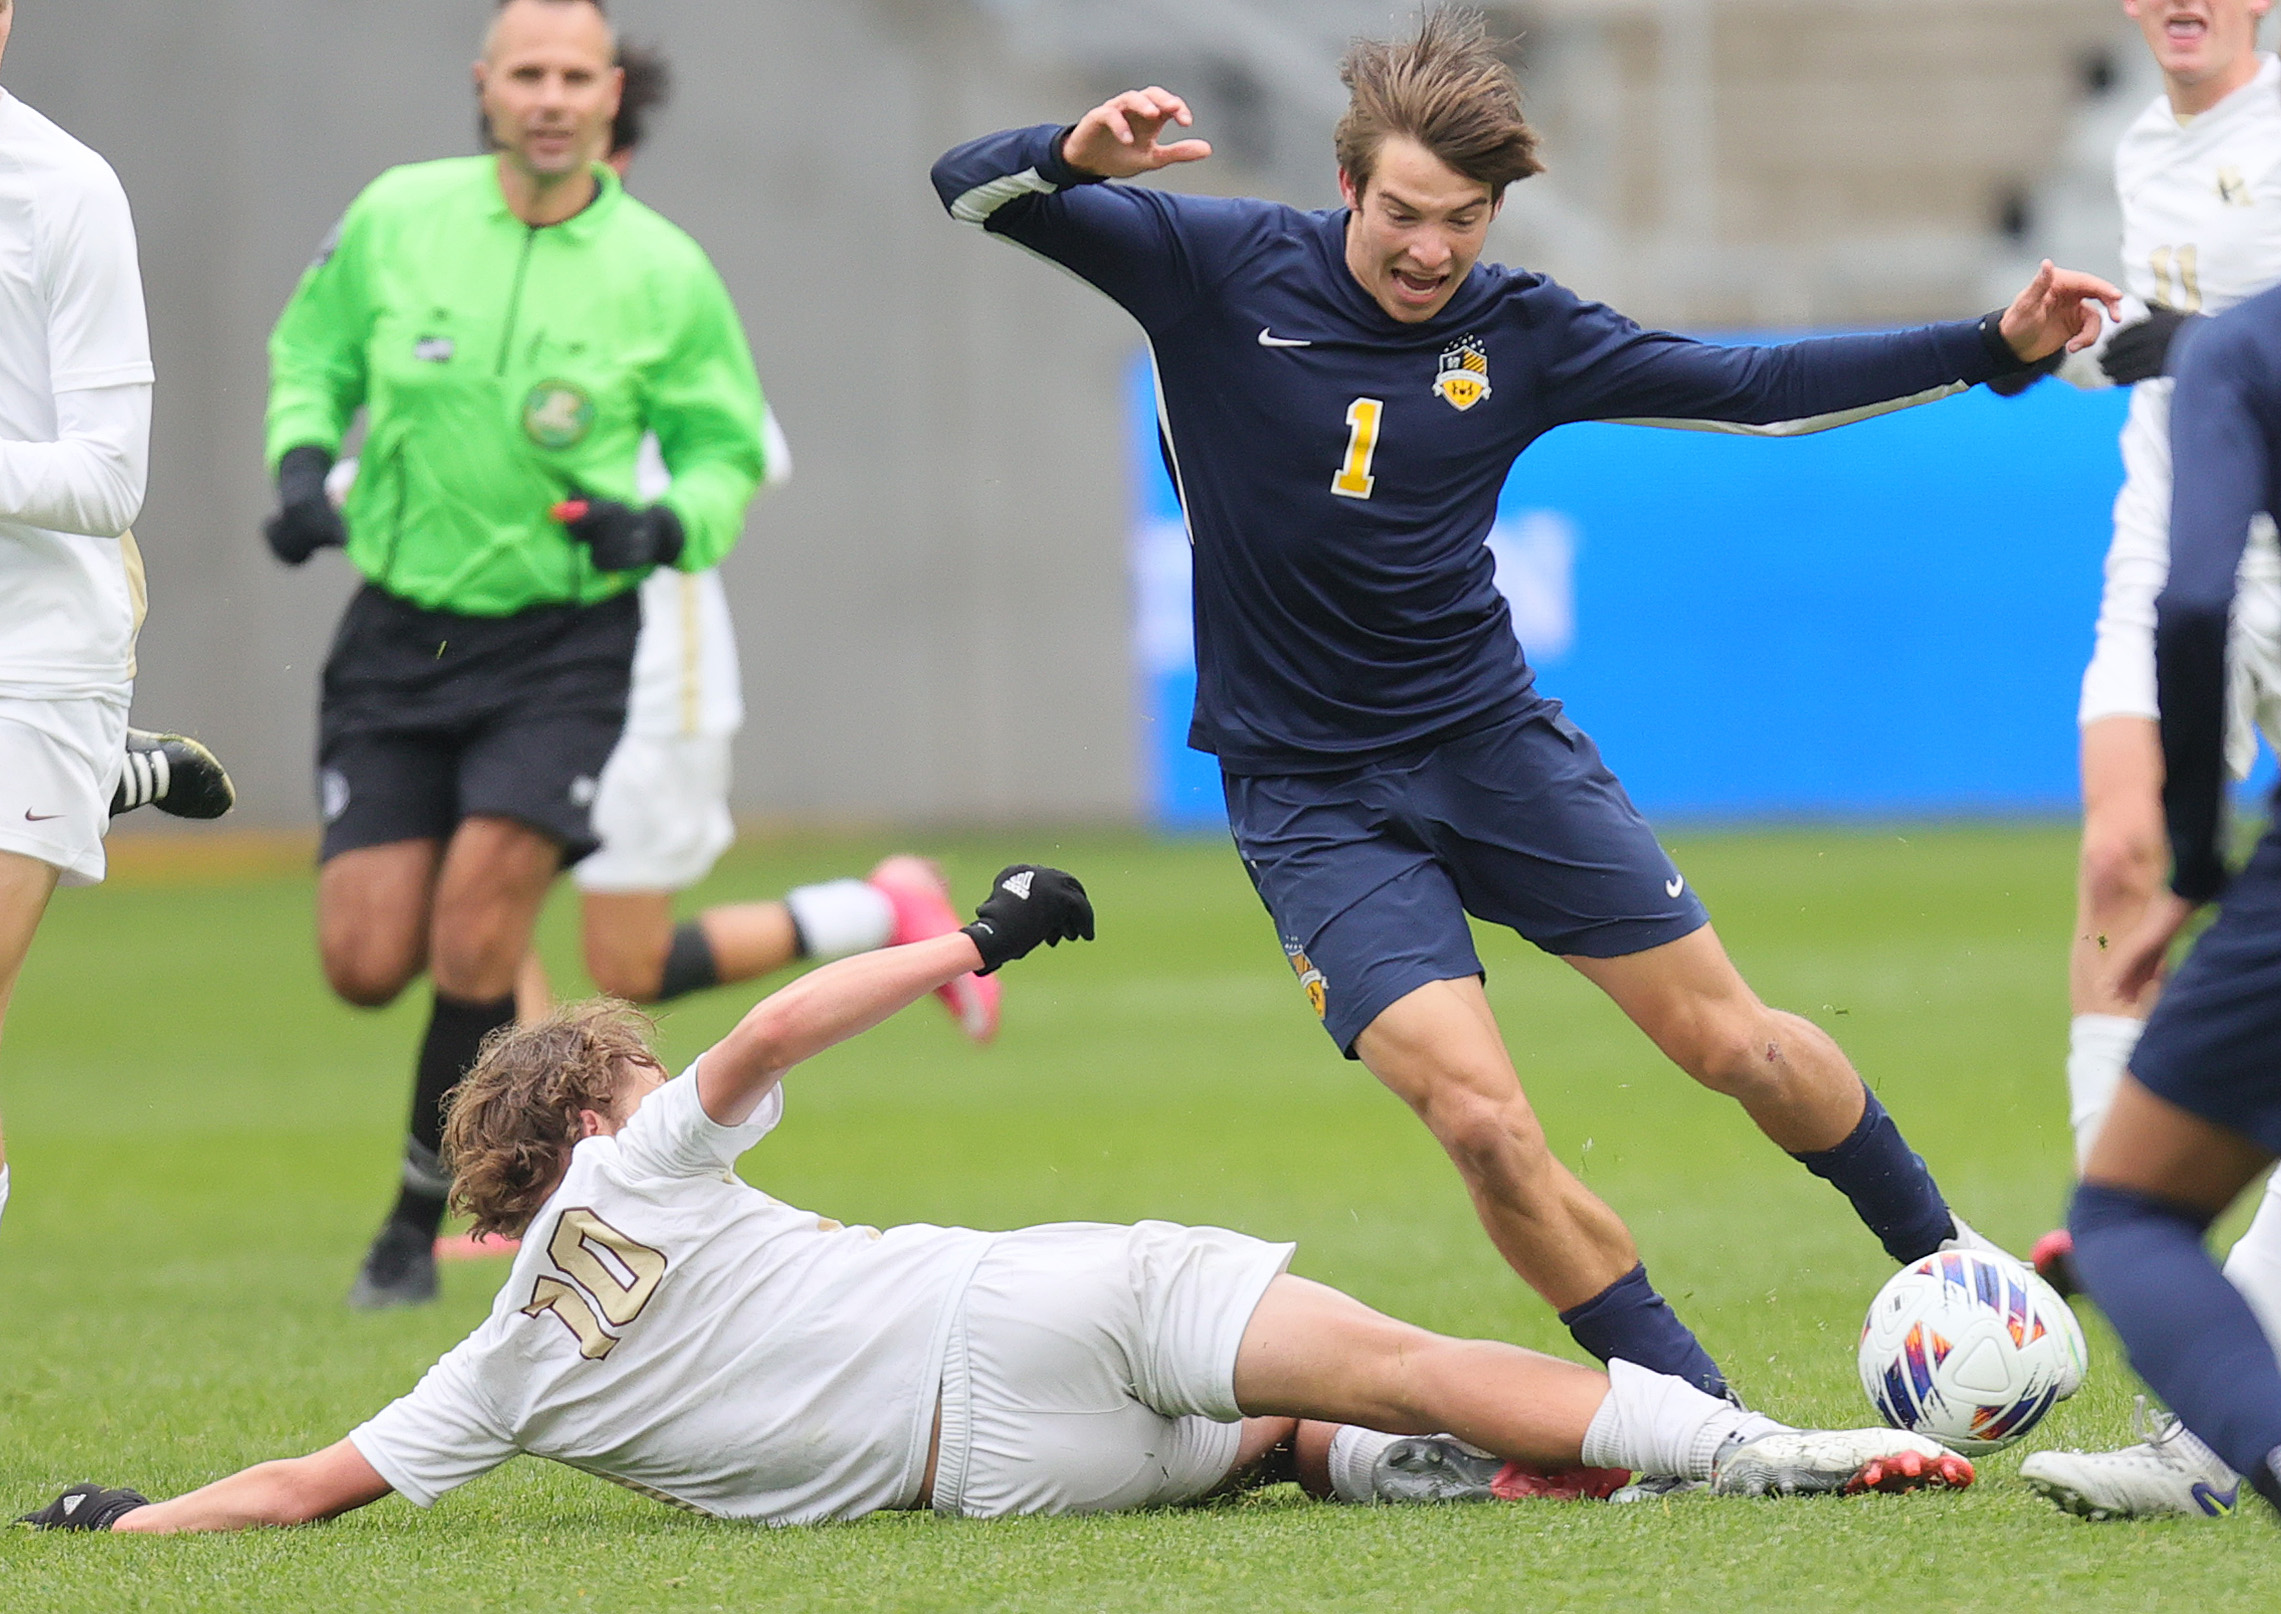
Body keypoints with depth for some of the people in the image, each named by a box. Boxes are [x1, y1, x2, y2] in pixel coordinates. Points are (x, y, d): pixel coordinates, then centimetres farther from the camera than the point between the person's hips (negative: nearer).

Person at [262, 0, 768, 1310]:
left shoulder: (665, 274, -5)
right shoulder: (397, 218, -2)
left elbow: (729, 451, 7)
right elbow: (312, 352, 15)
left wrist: (665, 526, -14)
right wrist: (302, 460, -4)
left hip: (563, 643, -2)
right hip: (400, 631, 2)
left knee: (473, 945, -16)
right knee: (365, 965, -5)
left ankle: (419, 1225, 1)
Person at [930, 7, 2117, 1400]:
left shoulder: (1516, 332, -2)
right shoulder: (1224, 273, -8)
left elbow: (1756, 388, 2)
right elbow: (971, 190, -11)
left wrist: (1994, 347, -5)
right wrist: (1078, 155, -34)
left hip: (1494, 744, 2)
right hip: (1309, 797, -2)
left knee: (1735, 1044, 3)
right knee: (1481, 1115, -17)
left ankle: (1940, 1255, 29)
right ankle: (1701, 1415, -3)